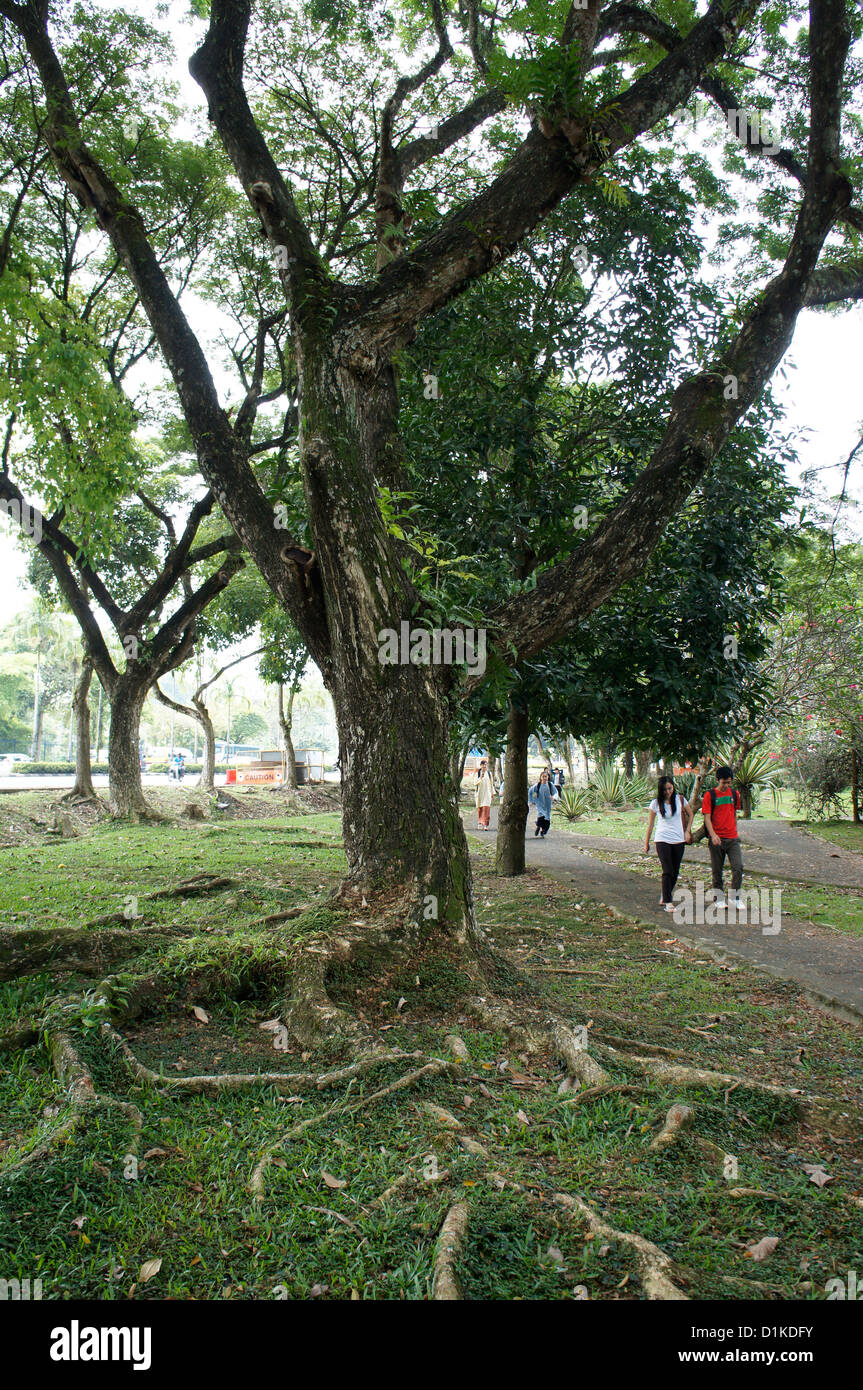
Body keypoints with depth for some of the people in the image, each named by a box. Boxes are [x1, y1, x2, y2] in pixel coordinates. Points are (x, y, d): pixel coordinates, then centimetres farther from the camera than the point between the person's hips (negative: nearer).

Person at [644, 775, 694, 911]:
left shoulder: (680, 800, 0)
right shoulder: (655, 803, -3)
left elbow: (690, 814, 16)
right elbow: (650, 824, 5)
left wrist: (687, 831, 7)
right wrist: (646, 843, 8)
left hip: (679, 841, 3)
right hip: (662, 840, -3)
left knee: (675, 873, 7)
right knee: (668, 871, -11)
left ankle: (664, 898, 24)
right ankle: (668, 903, -7)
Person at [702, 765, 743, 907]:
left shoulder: (734, 794, 9)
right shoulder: (710, 795, -3)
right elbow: (707, 817, -8)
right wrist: (713, 835, -21)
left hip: (733, 838, 3)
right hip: (717, 839, -3)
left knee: (738, 867, -8)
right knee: (717, 870, 5)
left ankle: (735, 898, 4)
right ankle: (719, 898, 18)